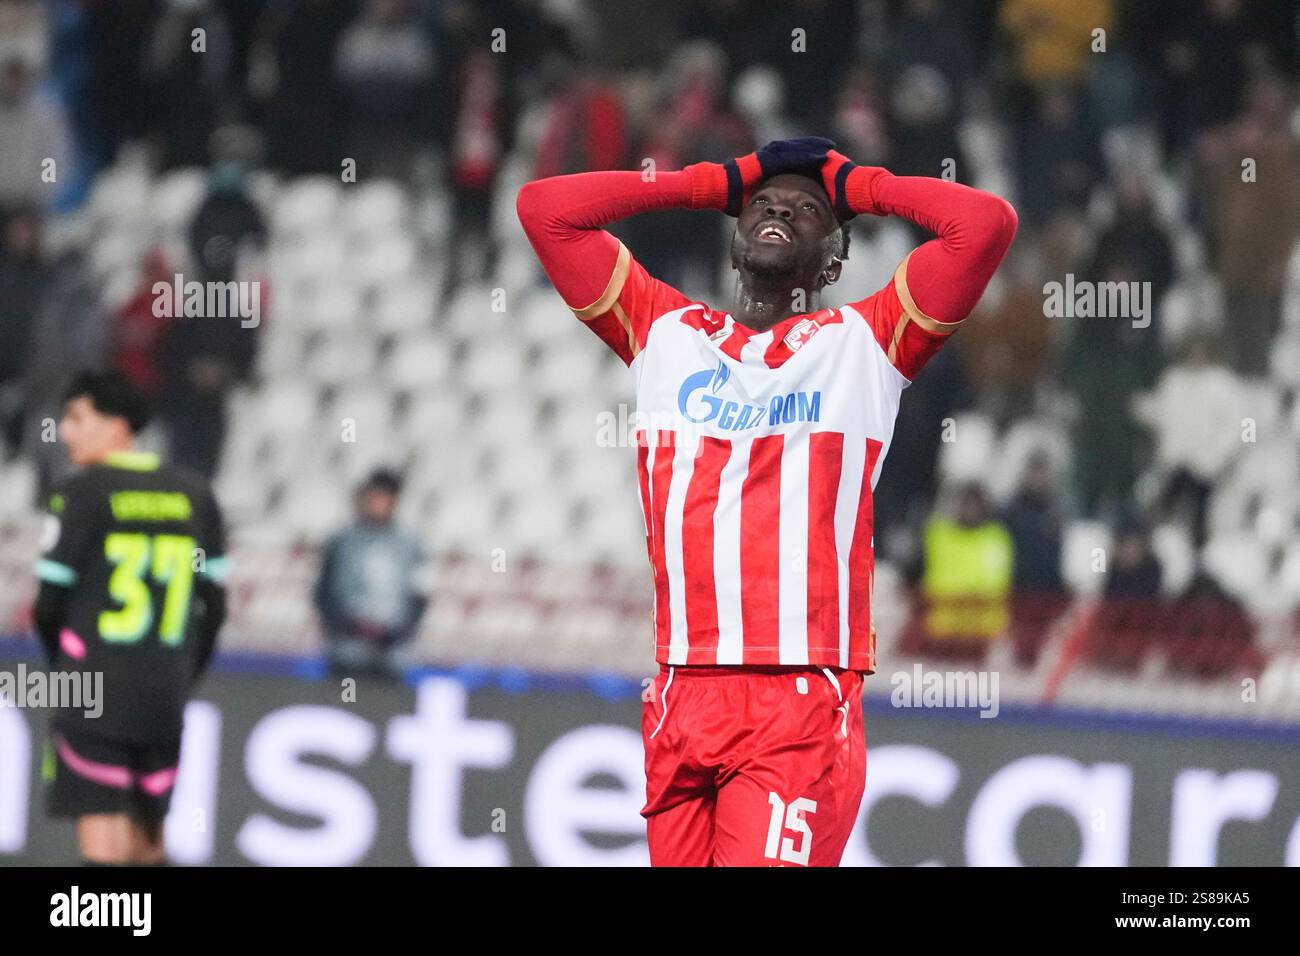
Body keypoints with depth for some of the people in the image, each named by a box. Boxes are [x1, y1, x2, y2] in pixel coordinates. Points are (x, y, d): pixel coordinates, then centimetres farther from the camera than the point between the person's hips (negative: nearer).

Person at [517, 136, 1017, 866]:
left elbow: (988, 223, -1)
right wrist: (714, 184, 21)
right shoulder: (667, 333, 18)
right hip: (681, 697, 4)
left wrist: (859, 187, 14)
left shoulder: (863, 341, 10)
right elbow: (544, 208, 18)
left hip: (805, 702, -4)